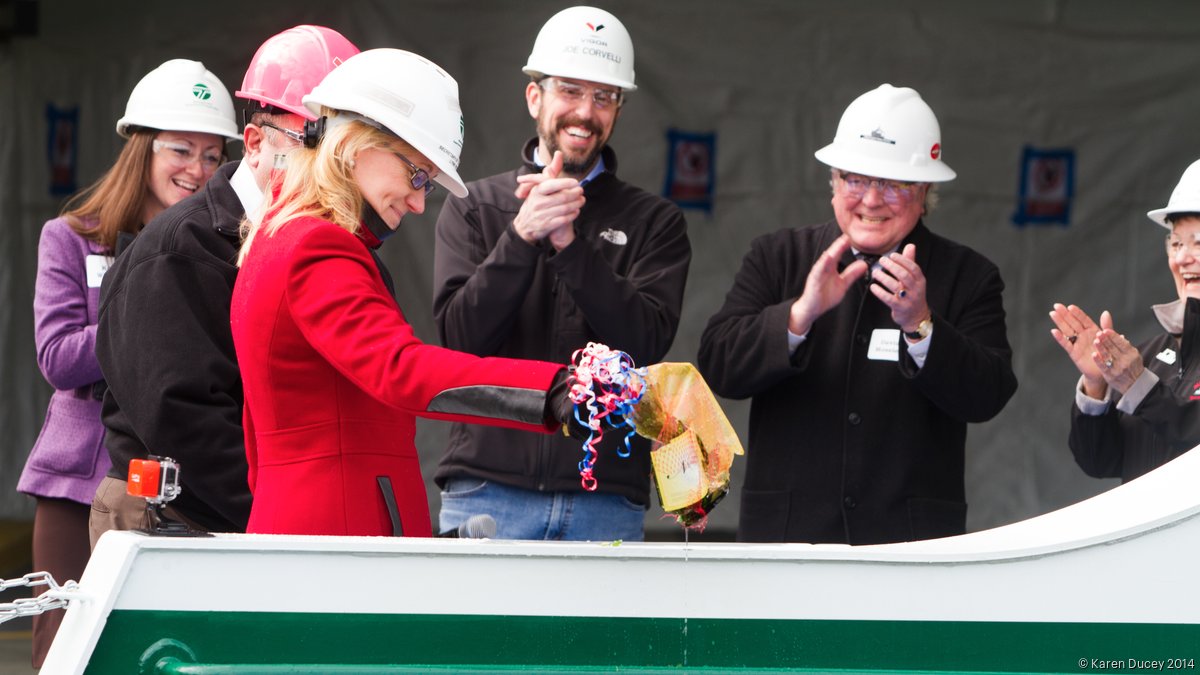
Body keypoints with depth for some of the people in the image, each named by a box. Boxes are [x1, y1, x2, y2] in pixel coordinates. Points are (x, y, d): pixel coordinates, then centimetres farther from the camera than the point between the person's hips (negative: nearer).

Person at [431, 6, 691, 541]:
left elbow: (645, 341, -5)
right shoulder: (473, 209, 11)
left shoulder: (653, 222, 11)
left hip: (606, 502, 0)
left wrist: (569, 243, -15)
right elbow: (461, 336, -2)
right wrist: (522, 236, -16)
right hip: (487, 491, 0)